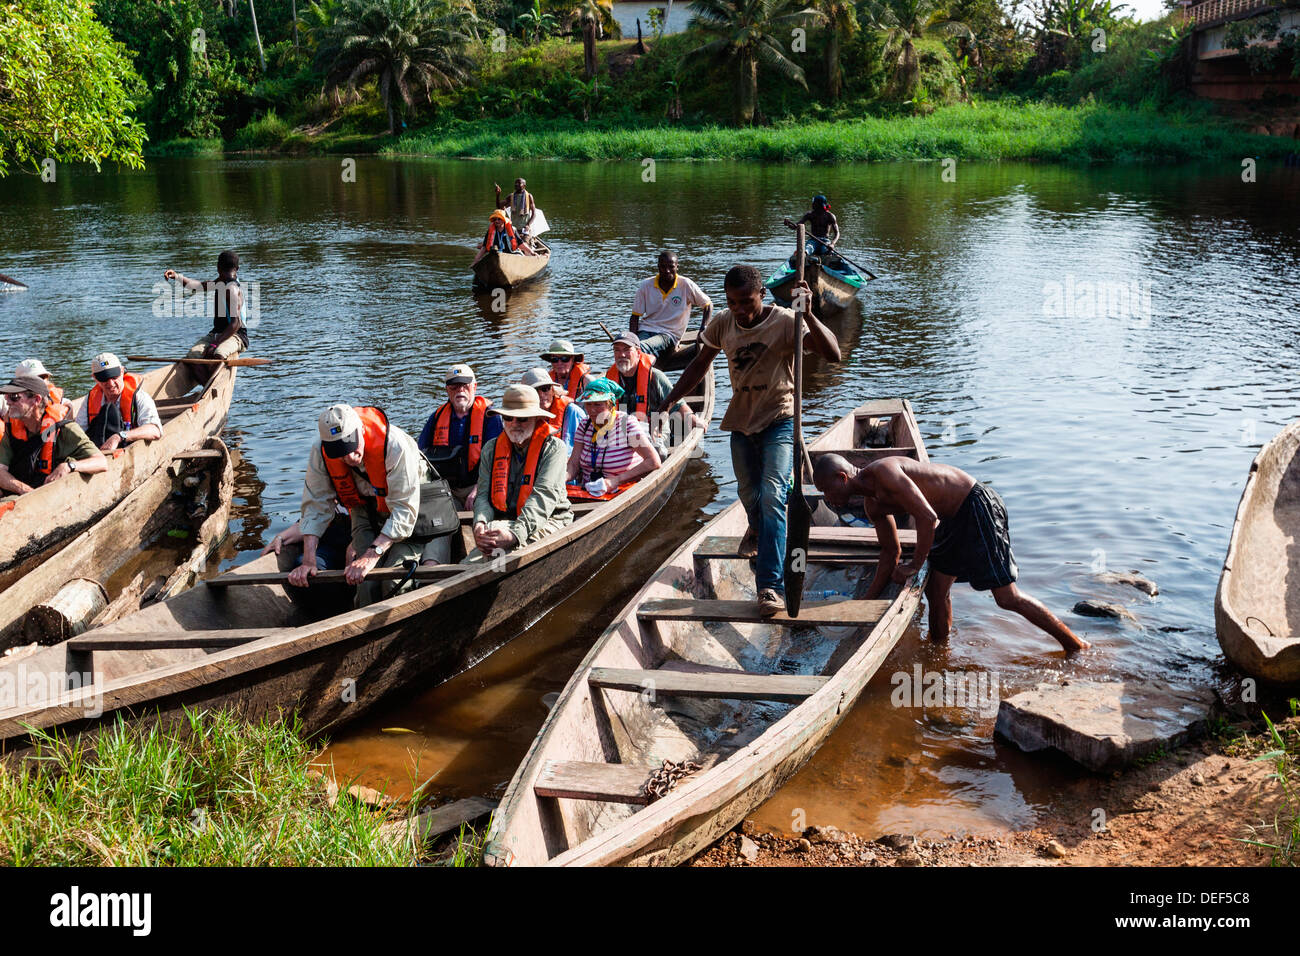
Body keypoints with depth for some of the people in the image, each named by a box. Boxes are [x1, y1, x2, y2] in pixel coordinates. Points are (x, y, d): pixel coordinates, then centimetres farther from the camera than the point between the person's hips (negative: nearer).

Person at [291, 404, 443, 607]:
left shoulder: (394, 445, -35)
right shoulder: (320, 453, -21)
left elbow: (404, 510, -34)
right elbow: (316, 507, -15)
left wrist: (372, 554, -41)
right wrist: (308, 561, -25)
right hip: (365, 510, 4)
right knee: (365, 581, -11)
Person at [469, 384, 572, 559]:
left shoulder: (554, 448, -2)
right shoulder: (491, 449, 14)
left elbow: (544, 496, -16)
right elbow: (484, 495, 8)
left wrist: (515, 534, -33)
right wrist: (480, 523, -19)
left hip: (547, 522, -3)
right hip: (504, 522, 3)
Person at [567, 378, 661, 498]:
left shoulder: (627, 423, -7)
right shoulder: (585, 425, 9)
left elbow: (654, 462, -15)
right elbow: (574, 463, 5)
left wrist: (616, 481, -20)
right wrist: (563, 477, -20)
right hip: (587, 492, 5)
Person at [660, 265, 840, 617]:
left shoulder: (784, 321, -18)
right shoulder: (723, 323, -3)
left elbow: (833, 354, -31)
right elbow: (700, 363, 14)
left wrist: (807, 313, -42)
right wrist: (668, 401, 10)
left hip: (779, 420, -5)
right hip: (742, 421, 5)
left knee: (772, 496, -20)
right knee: (749, 494, 18)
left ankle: (771, 585, -20)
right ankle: (758, 529, 57)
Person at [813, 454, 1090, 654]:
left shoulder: (883, 472, -23)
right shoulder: (872, 503, 7)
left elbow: (928, 518, -26)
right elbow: (891, 550, 19)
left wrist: (915, 565, -14)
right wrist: (869, 601, 19)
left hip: (978, 507, -10)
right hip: (954, 518, 10)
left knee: (1007, 597, -7)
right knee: (935, 588, 12)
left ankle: (1075, 644, 4)